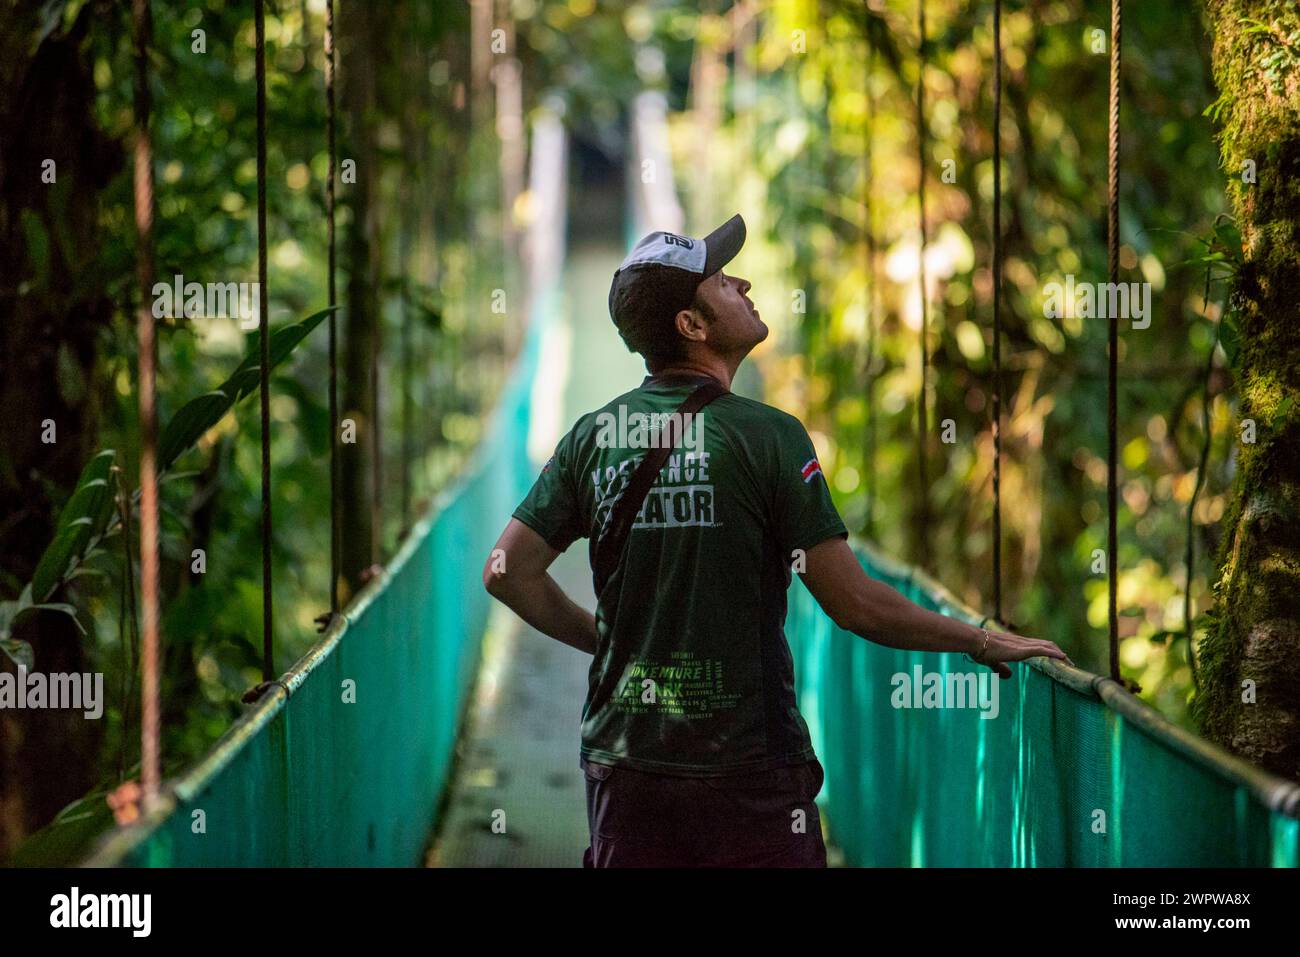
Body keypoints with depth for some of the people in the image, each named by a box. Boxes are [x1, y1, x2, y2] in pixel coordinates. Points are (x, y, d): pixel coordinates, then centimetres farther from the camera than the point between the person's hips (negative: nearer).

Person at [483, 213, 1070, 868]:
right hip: (745, 763, -5)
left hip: (621, 770, 5)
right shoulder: (766, 434, -10)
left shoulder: (591, 437, 3)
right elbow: (854, 604, -11)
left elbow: (507, 573, 4)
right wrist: (983, 643, 3)